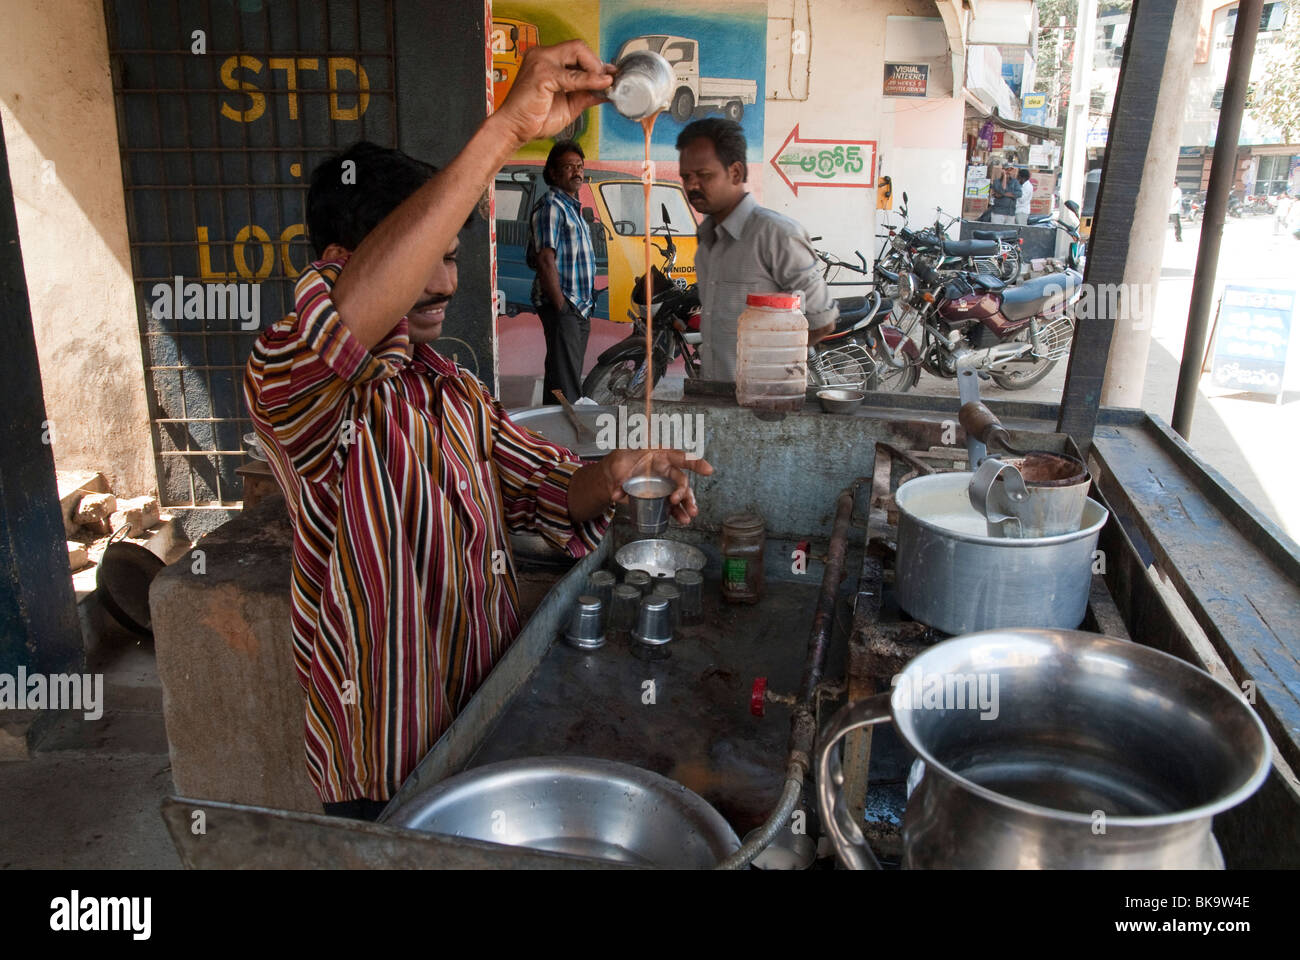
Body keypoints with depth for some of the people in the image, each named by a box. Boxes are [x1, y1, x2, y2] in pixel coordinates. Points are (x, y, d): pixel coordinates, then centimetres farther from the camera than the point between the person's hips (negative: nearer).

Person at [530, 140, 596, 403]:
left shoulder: (573, 208, 21)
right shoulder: (551, 206, -9)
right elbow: (546, 260, -18)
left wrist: (586, 306, 18)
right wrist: (561, 306, -21)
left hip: (579, 309, 10)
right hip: (563, 307, -10)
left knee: (569, 377, 14)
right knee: (566, 383, -12)